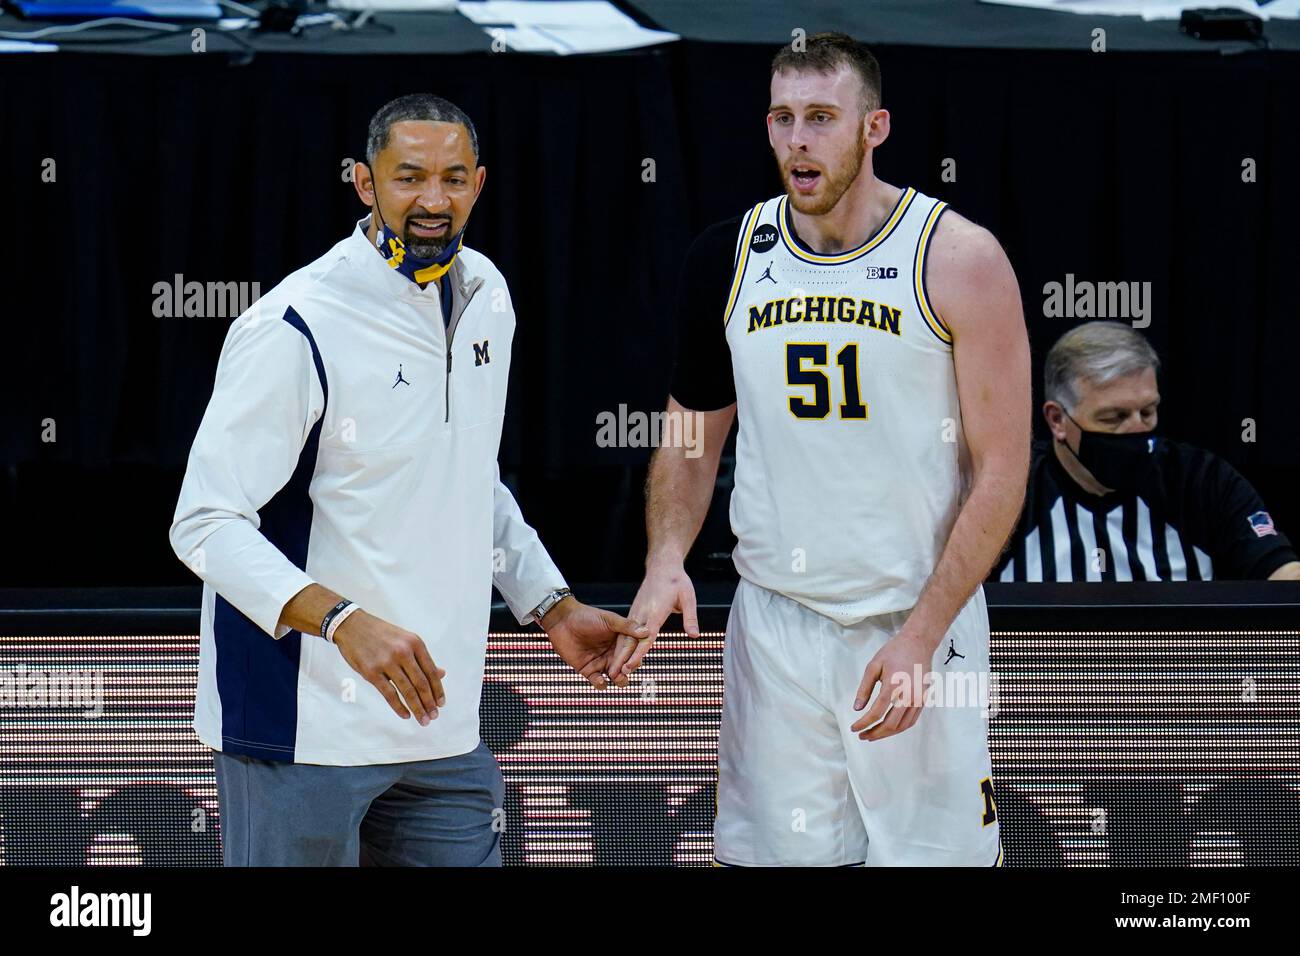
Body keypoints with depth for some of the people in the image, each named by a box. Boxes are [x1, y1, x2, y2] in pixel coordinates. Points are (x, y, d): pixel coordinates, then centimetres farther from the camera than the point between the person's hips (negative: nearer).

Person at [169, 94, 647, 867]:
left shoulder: (484, 296, 10)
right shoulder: (295, 329, -14)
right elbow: (206, 525, -19)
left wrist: (555, 607, 18)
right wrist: (345, 621, -30)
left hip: (442, 726, 7)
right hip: (305, 729, -7)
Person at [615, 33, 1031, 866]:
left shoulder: (958, 259, -8)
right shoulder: (729, 258, 5)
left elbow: (1000, 470, -8)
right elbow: (693, 434, 15)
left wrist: (920, 635, -15)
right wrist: (666, 561, -4)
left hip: (918, 618, -3)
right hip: (774, 625, 3)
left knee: (940, 852, -5)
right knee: (778, 851, 4)